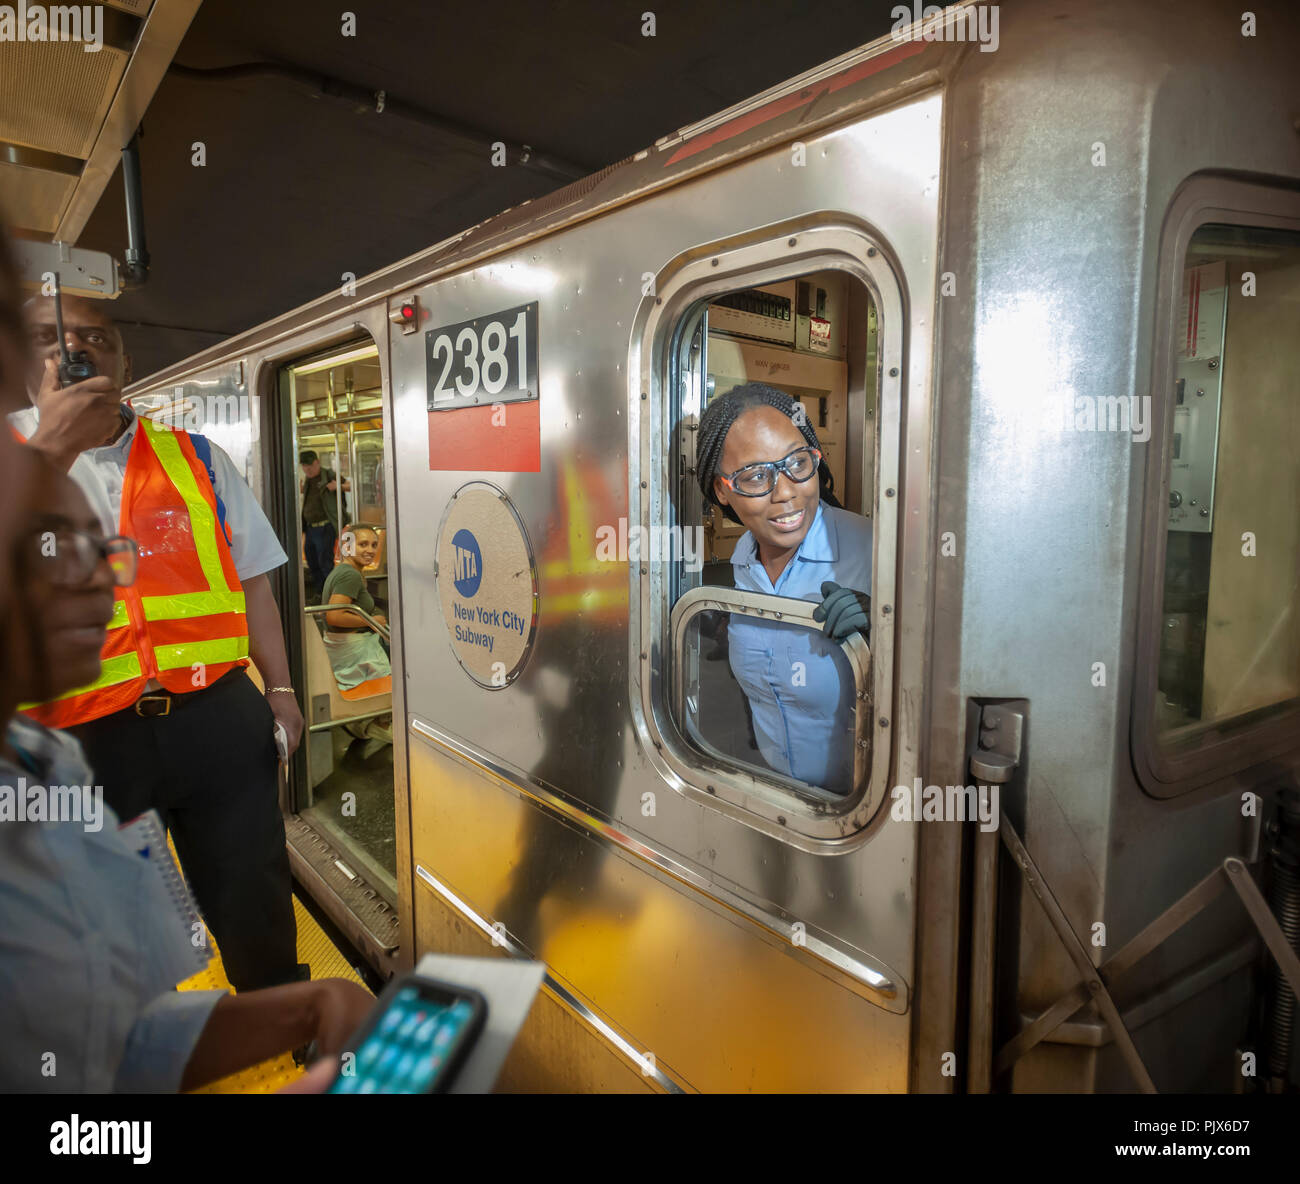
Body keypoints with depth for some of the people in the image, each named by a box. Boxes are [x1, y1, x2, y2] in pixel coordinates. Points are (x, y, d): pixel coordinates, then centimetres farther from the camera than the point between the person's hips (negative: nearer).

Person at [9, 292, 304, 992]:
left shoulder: (196, 457, 9)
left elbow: (251, 580, 11)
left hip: (217, 716, 1)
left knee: (254, 906, 12)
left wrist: (279, 688, 6)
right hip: (80, 735, 0)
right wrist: (54, 446, -16)